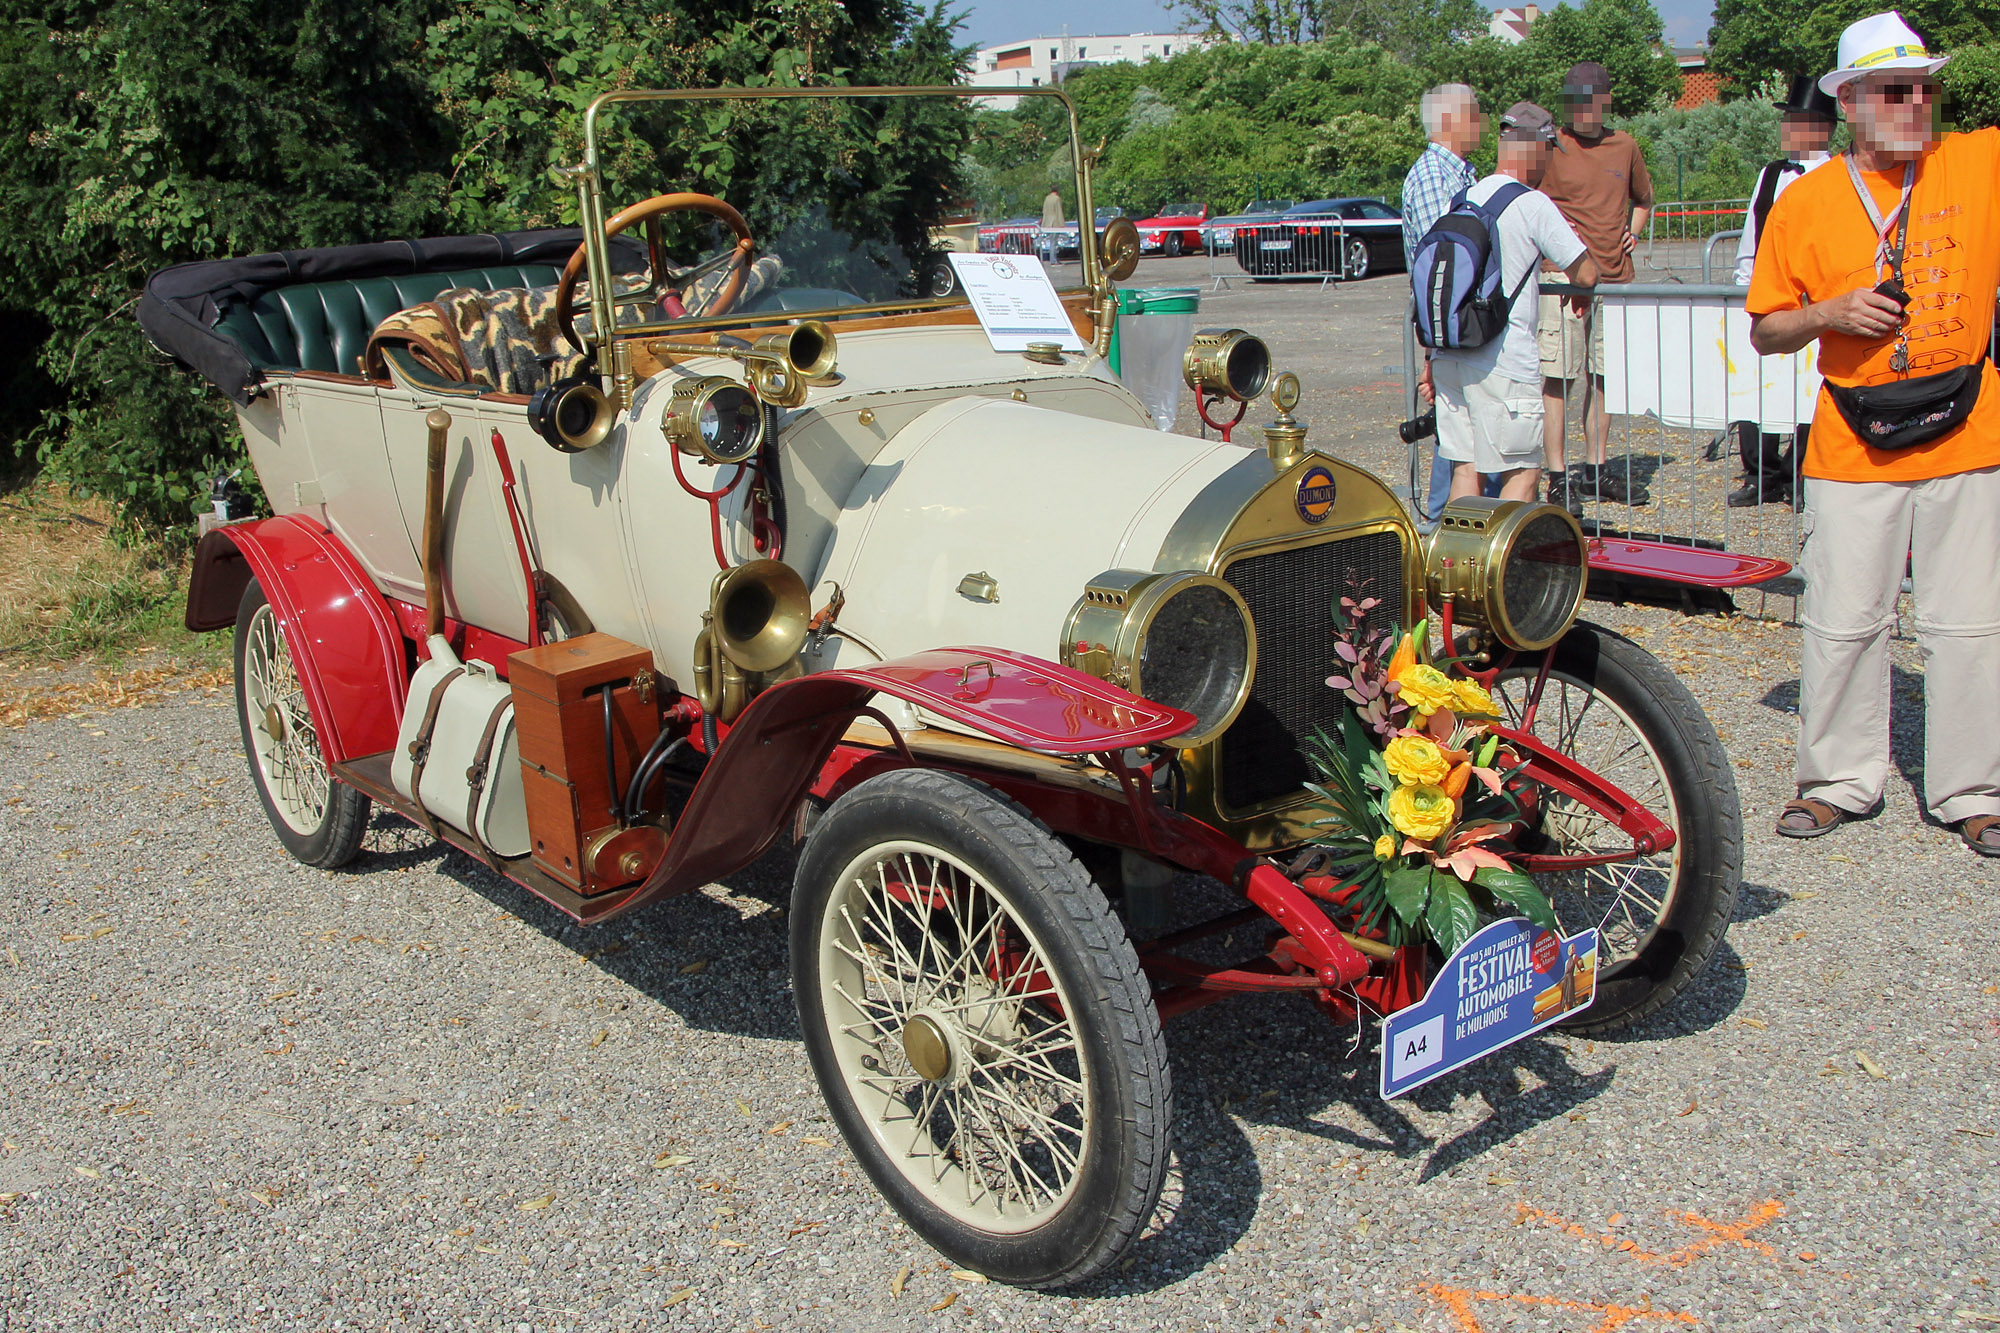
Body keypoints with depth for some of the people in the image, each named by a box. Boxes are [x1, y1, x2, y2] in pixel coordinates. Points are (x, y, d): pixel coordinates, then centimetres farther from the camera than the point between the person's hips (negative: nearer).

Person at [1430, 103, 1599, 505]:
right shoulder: (1533, 205, -8)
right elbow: (1586, 275, -8)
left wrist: (1431, 363, 23)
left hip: (1449, 359, 7)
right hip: (1504, 364, -7)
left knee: (1465, 465, 12)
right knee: (1522, 471, 1)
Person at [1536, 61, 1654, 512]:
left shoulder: (1625, 146, 12)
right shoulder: (1550, 148, -3)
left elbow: (1643, 199, 28)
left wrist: (1632, 231, 12)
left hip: (1614, 279, 5)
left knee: (1603, 377, 11)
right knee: (1557, 379, -7)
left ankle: (1595, 470, 21)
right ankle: (1558, 479, -3)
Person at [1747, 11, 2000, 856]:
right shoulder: (1805, 201, 4)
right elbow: (1764, 333, 7)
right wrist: (1831, 313, -11)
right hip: (1853, 447, 0)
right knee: (1843, 622, 3)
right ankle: (1838, 781, 18)